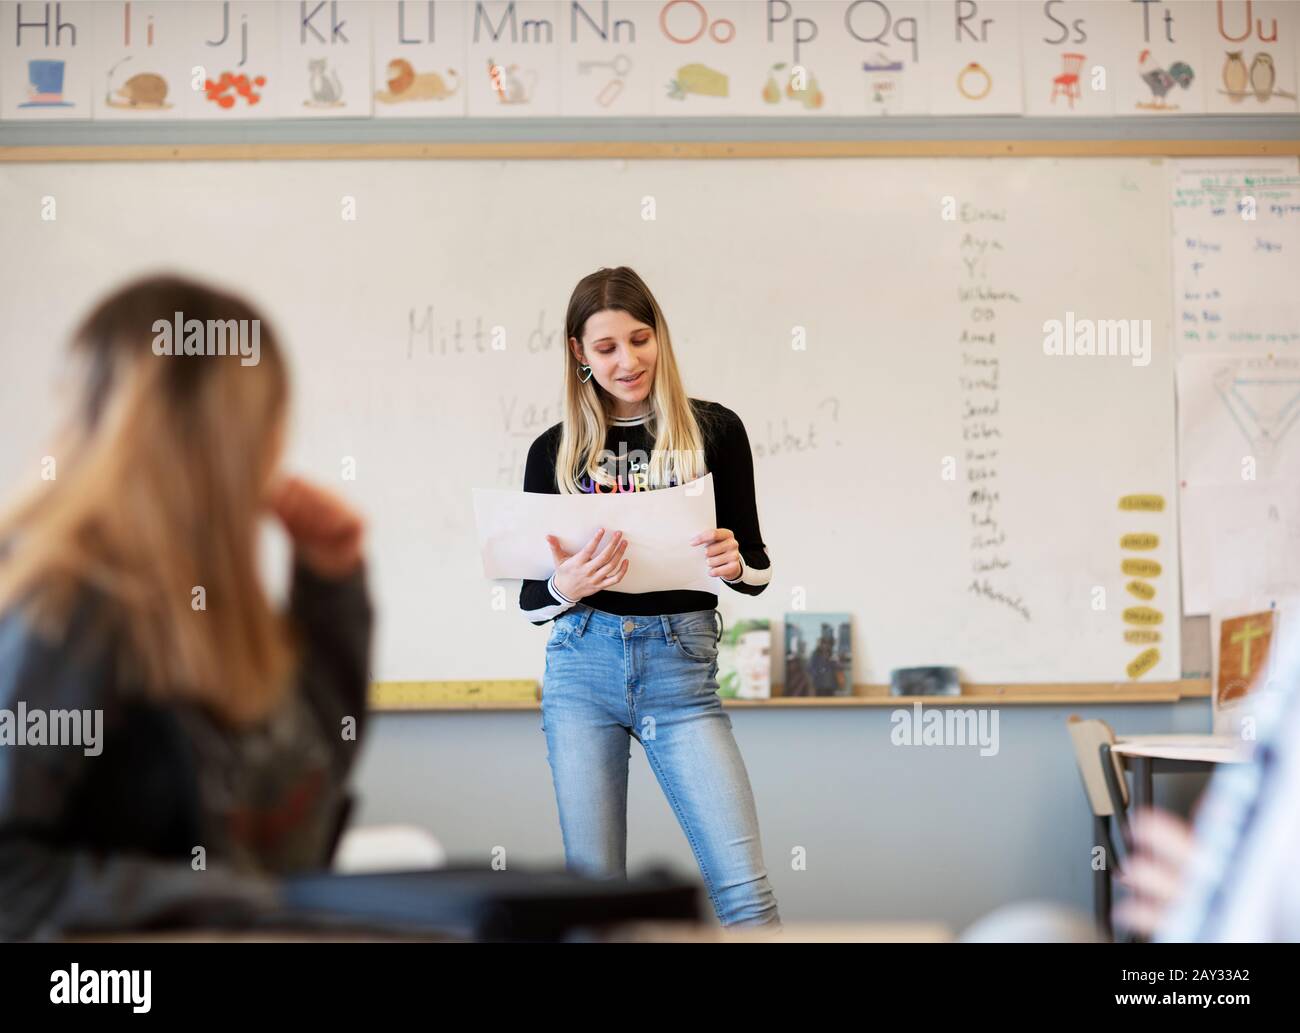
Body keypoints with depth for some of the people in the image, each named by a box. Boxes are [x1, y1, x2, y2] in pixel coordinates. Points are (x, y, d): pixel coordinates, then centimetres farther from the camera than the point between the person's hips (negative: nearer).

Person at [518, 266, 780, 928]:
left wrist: (733, 565, -14)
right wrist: (563, 587, -14)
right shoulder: (555, 451, 7)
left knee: (744, 888, -11)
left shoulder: (714, 430, 4)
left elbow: (757, 565, 9)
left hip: (681, 667, -1)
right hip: (582, 666, 2)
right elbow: (530, 599, 9)